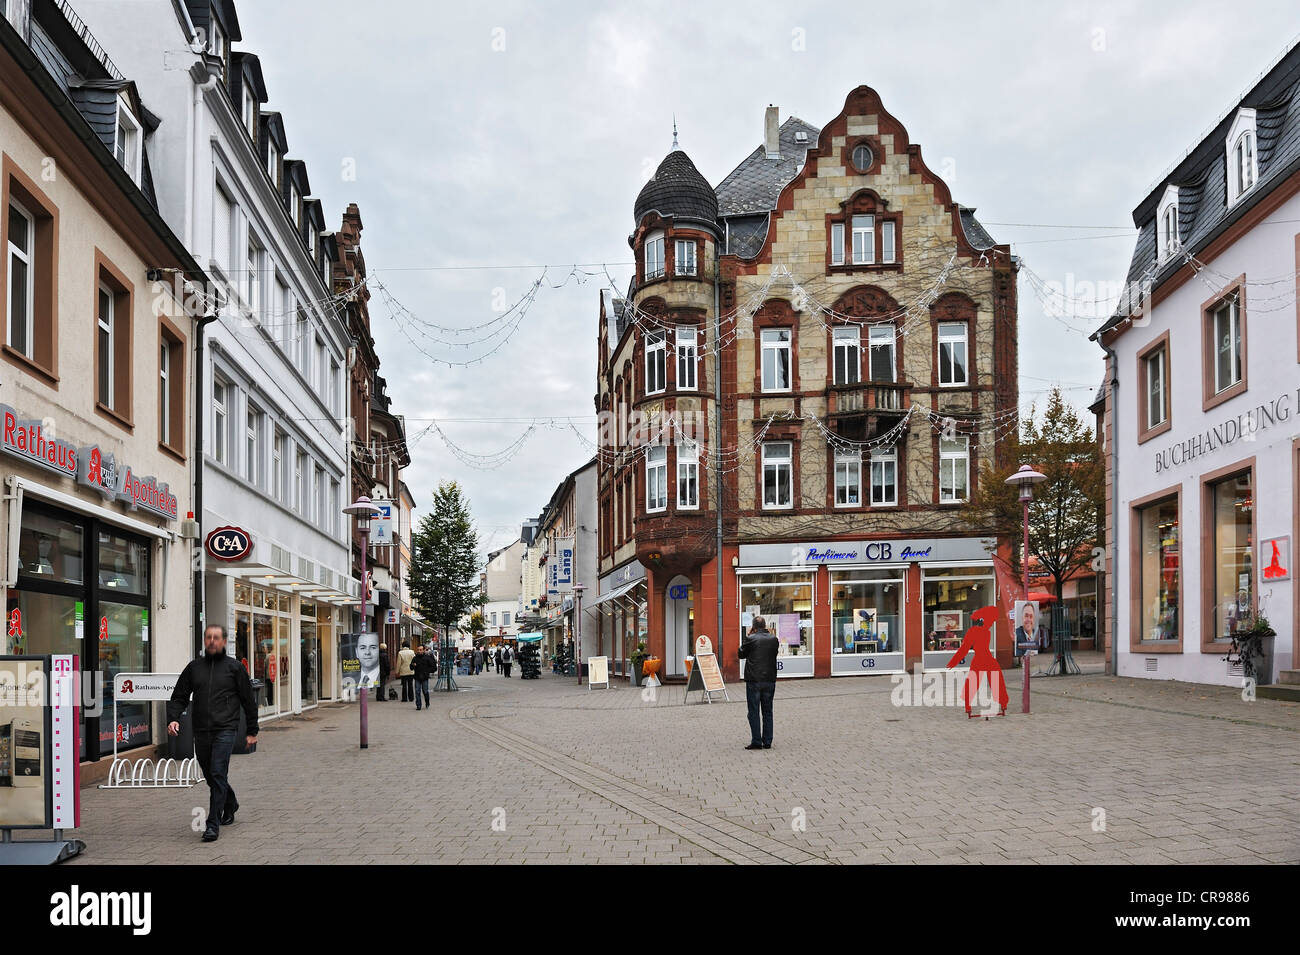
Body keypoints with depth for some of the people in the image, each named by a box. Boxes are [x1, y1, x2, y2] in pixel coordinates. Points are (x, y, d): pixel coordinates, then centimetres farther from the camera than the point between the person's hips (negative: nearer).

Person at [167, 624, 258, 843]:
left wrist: (252, 731, 6)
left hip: (225, 729, -4)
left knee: (218, 775, -13)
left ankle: (213, 824, -12)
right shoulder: (194, 667, 11)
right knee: (210, 775, 14)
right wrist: (173, 718, -7)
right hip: (201, 732, 4)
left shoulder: (234, 667, 3)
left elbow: (248, 700, 7)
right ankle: (230, 804, 40)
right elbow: (179, 696, 12)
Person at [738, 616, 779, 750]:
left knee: (754, 712, 2)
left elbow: (741, 654, 3)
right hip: (770, 680, 4)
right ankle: (767, 742, 10)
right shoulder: (774, 639, 0)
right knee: (767, 712, 10)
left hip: (754, 680, -4)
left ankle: (756, 742, -1)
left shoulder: (751, 639, -11)